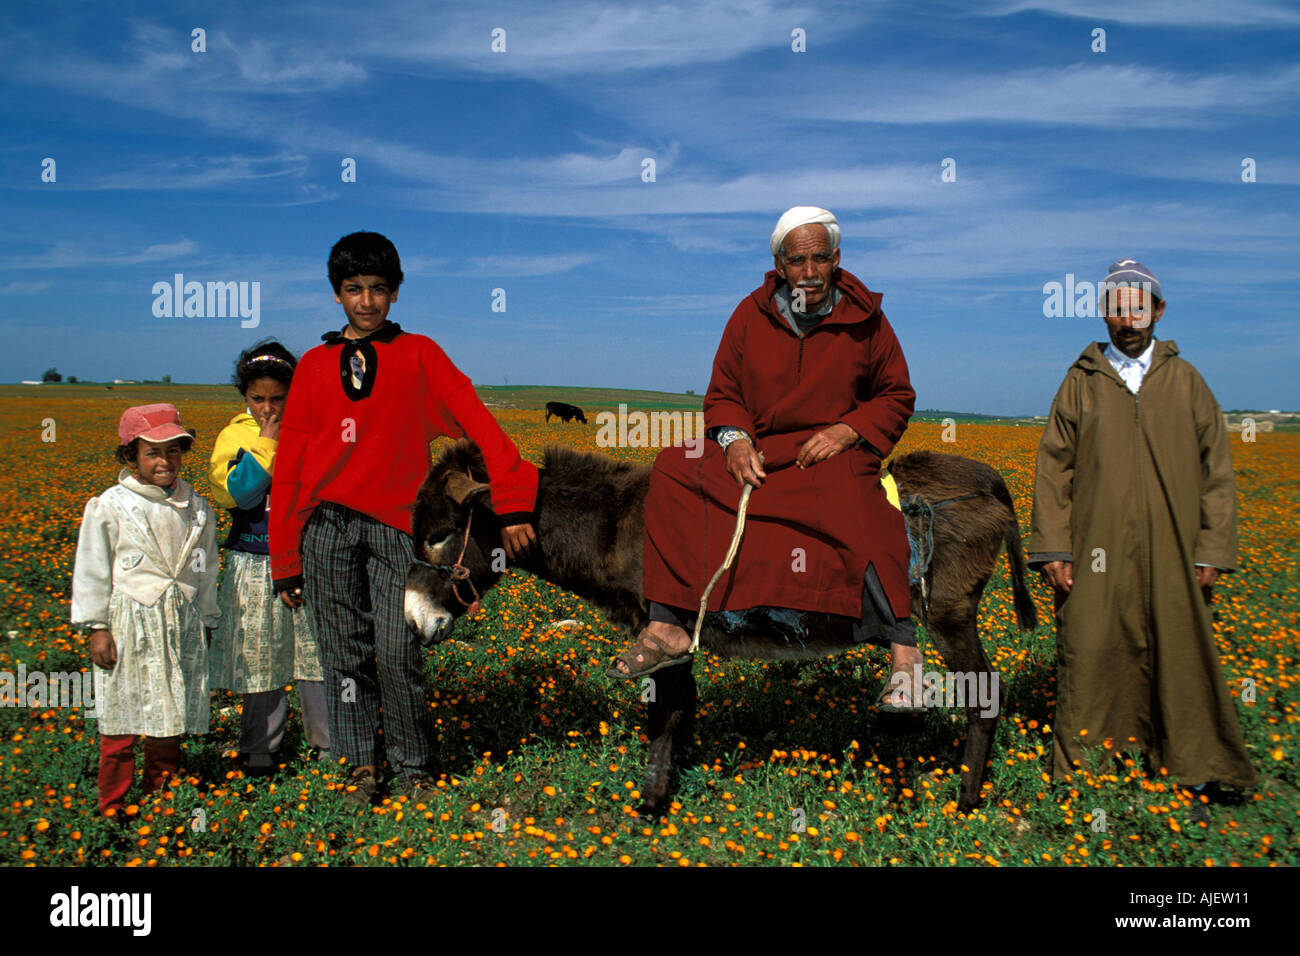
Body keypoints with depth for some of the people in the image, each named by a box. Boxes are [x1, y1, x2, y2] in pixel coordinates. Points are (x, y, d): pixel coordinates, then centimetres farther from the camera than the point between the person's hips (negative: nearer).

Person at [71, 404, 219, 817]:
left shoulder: (196, 509, 7)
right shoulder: (110, 507, -5)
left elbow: (206, 571, 15)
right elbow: (92, 570, -2)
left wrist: (206, 623, 16)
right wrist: (97, 627, -5)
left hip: (181, 623, 4)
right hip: (129, 623, -3)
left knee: (171, 715, 10)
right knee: (121, 720, 0)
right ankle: (112, 805, 12)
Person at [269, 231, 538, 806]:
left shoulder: (418, 355, 7)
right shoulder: (314, 366, 13)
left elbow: (475, 422, -5)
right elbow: (290, 468, 12)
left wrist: (512, 502, -20)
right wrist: (285, 561, 8)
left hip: (395, 527, -2)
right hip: (326, 526, 2)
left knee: (399, 651, -6)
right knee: (345, 653, 4)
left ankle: (413, 769, 11)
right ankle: (360, 765, 18)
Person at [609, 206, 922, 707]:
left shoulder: (865, 318, 4)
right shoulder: (751, 314, 7)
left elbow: (897, 397, 10)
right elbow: (722, 394, 14)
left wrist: (846, 431, -8)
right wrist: (734, 439, -8)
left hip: (833, 454, -3)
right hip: (757, 453, 3)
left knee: (858, 512, -38)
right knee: (671, 470, -18)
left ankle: (902, 648, -32)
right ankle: (668, 628, -18)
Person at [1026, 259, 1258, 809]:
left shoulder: (1186, 382, 11)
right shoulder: (1080, 383, 10)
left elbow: (1216, 473, 10)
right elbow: (1053, 470, 7)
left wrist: (1212, 552, 2)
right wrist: (1052, 549, -2)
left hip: (1170, 556, 1)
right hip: (1097, 556, 0)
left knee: (1178, 658, 2)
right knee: (1090, 657, -1)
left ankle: (1189, 776, 16)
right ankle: (1079, 776, 10)